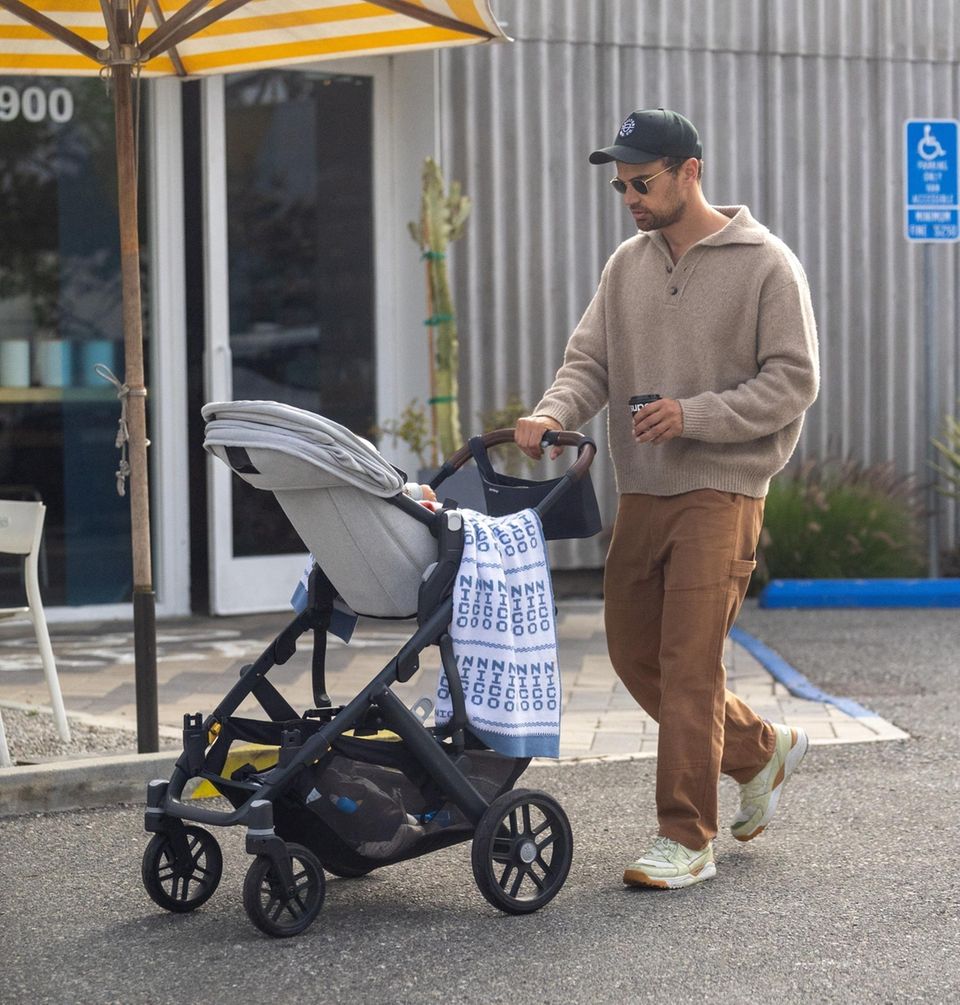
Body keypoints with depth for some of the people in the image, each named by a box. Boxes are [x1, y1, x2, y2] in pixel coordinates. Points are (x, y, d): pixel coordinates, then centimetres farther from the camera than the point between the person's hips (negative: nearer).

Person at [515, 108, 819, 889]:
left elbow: (794, 381, -10)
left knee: (689, 667, -10)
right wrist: (553, 414, -14)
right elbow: (589, 360, 8)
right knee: (635, 654, 12)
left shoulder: (765, 265, -8)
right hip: (641, 492, 7)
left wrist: (695, 415, -20)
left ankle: (687, 840, -3)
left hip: (721, 491, -7)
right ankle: (761, 751, 32)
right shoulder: (628, 265, 11)